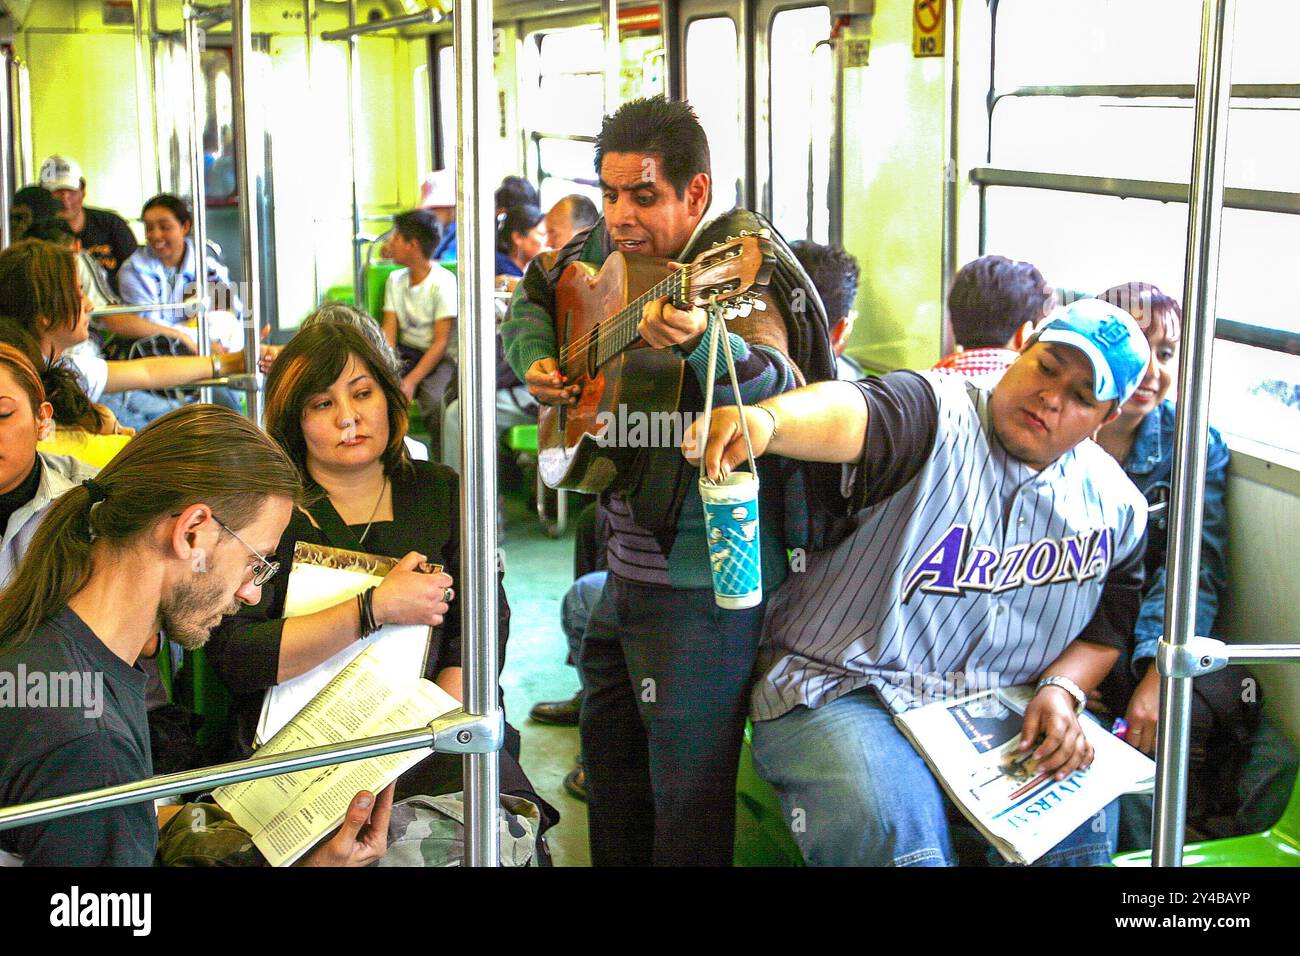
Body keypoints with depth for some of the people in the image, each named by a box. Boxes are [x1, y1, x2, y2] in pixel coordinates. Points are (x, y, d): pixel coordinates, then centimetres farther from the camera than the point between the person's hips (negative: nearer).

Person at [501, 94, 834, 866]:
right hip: (630, 563, 9)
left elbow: (777, 391, -38)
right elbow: (535, 297, 23)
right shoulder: (611, 249, 3)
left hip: (702, 582, -9)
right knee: (607, 747, 25)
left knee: (686, 800, 1)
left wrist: (701, 342, -57)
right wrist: (535, 360, 3)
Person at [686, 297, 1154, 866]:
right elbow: (854, 415, -32)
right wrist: (767, 418, -55)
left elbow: (1109, 625, 19)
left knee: (1083, 821, -20)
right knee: (892, 828, -33)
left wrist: (1062, 690, -3)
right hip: (848, 687, -5)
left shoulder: (1116, 505, 9)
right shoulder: (938, 418, -10)